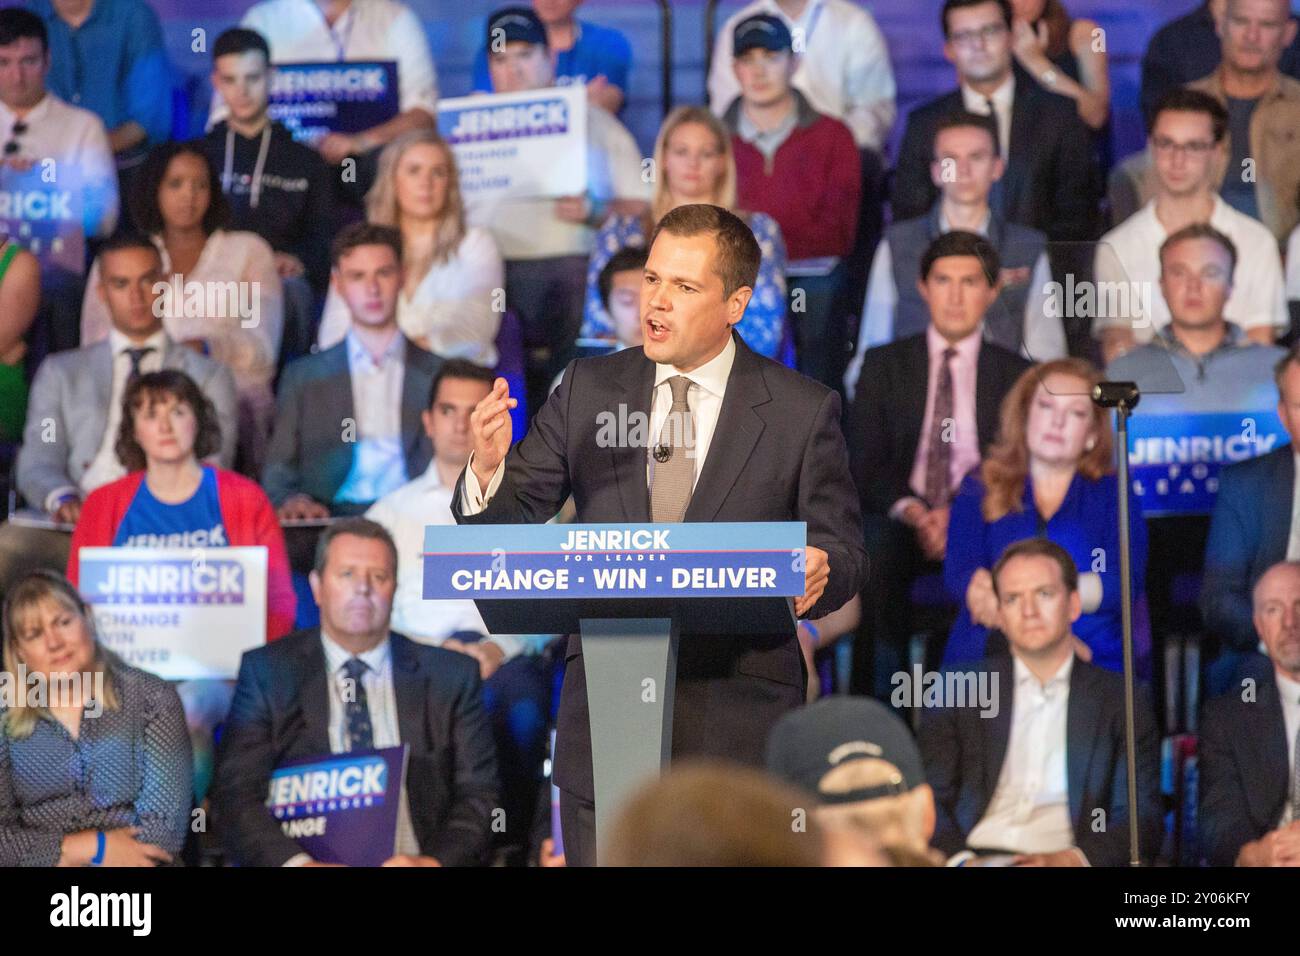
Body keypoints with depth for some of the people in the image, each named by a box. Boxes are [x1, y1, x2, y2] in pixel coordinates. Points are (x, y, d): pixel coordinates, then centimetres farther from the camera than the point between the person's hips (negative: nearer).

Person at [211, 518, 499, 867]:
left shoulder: (452, 676, 13)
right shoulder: (267, 672, 9)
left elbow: (479, 795, 9)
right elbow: (235, 796, 2)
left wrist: (435, 862, -10)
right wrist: (297, 864, -15)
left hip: (411, 864, 1)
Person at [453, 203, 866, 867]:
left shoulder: (801, 411, -1)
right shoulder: (588, 388, 6)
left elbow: (843, 555, 2)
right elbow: (510, 518, 4)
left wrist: (820, 575, -22)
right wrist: (489, 468, -19)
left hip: (737, 729, -2)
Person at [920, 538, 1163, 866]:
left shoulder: (1122, 701, 14)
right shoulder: (957, 692, 16)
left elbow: (1142, 820, 7)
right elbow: (930, 802, 9)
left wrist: (1073, 859, -13)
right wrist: (959, 858, -13)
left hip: (1063, 864, -1)